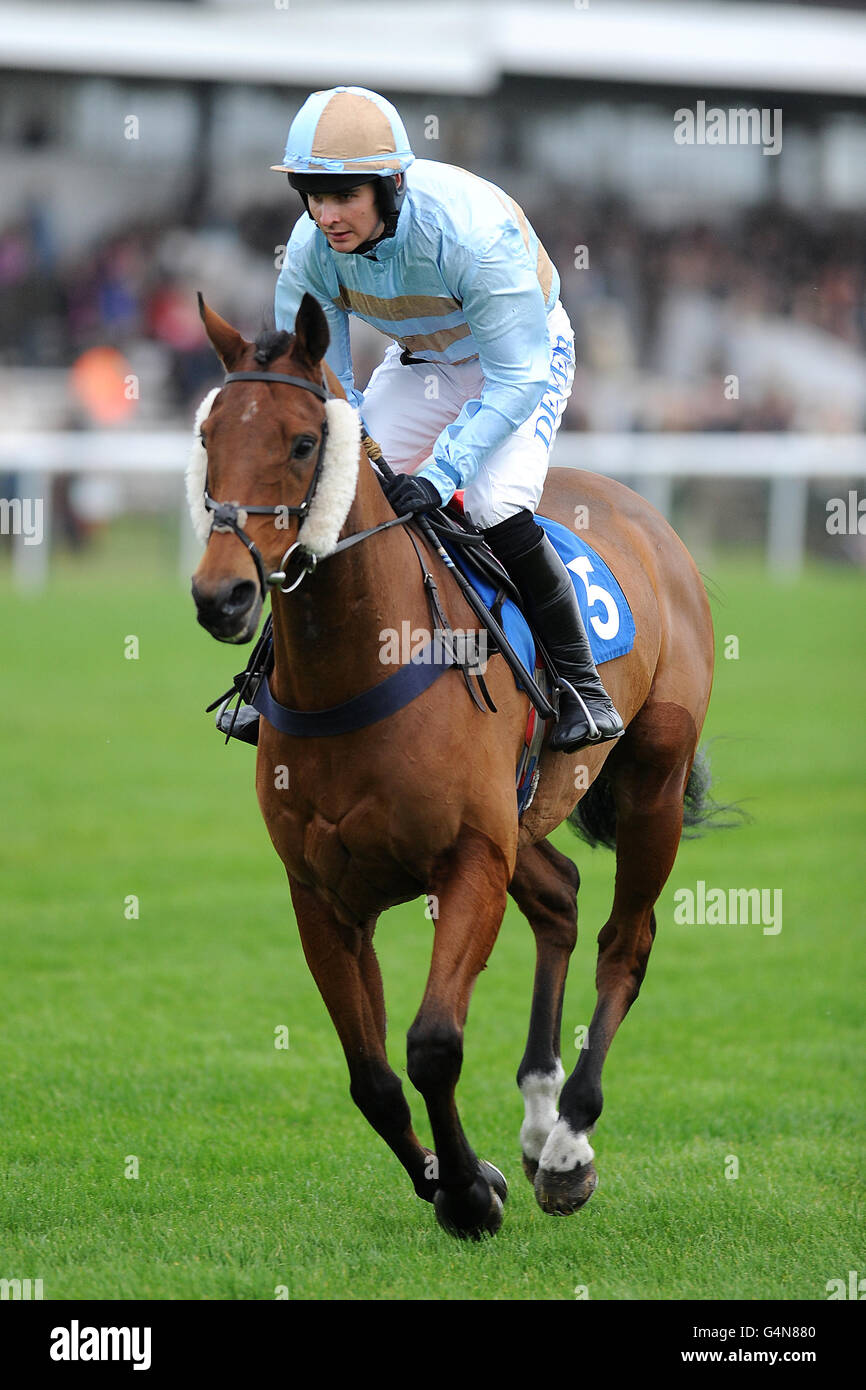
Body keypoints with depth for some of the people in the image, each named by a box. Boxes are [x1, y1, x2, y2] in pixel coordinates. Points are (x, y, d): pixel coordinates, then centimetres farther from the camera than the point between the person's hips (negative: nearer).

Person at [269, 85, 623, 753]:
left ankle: (584, 684, -13)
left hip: (529, 354, -5)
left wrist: (441, 471, -44)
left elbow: (517, 377, -35)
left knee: (496, 508, -26)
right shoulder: (311, 249, -23)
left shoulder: (474, 230, -39)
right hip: (422, 362, 5)